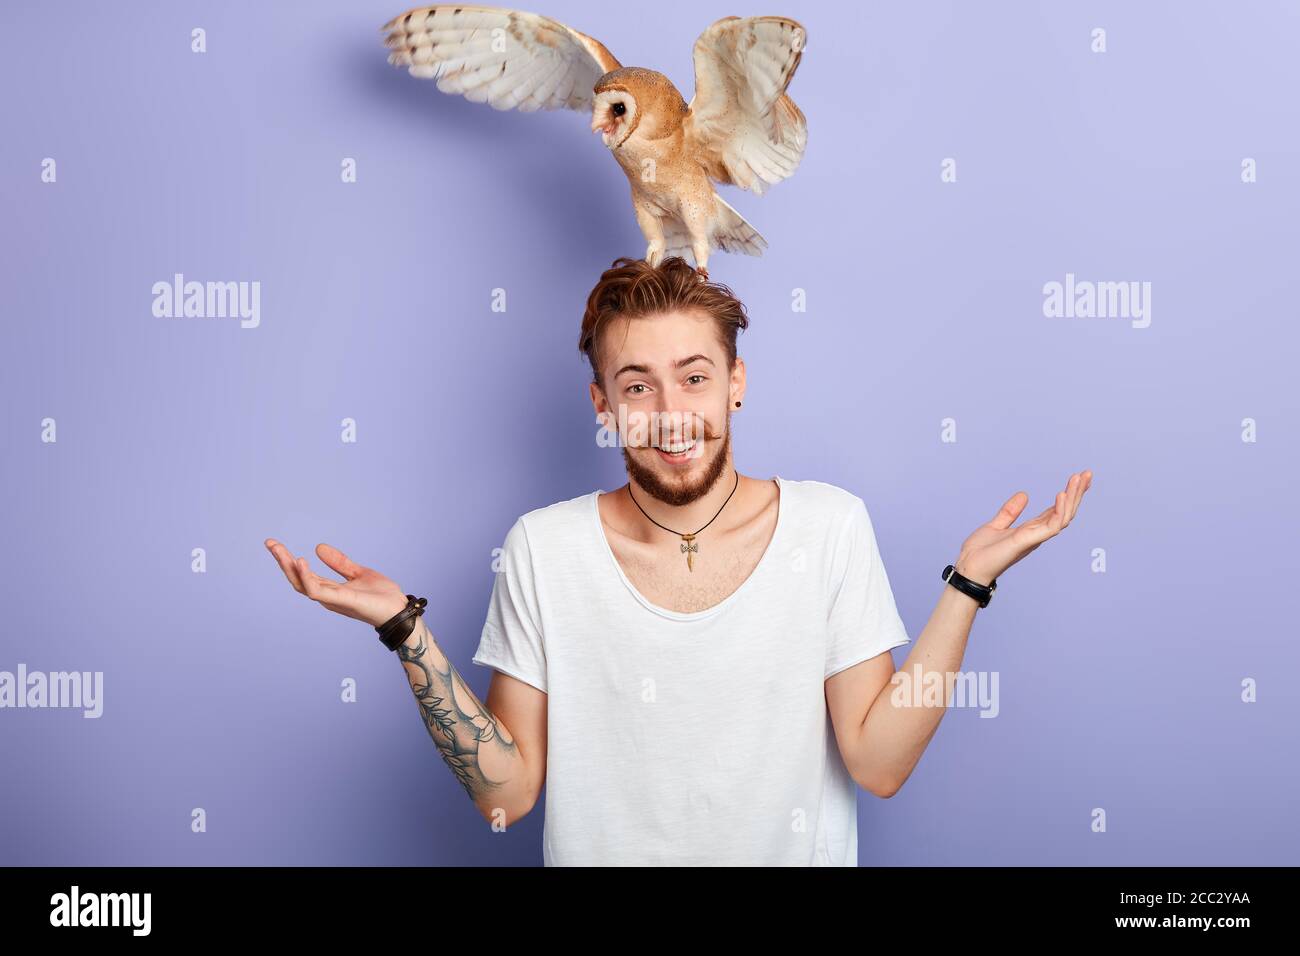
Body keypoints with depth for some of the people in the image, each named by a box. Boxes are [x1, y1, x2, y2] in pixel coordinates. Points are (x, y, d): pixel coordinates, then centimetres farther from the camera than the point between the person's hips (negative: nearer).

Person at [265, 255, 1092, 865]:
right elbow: (506, 793, -11)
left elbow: (878, 762, -14)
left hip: (795, 850, 1)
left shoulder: (830, 525, -11)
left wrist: (968, 582, -20)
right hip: (601, 852, 0)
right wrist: (406, 631, -20)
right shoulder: (543, 548, -11)